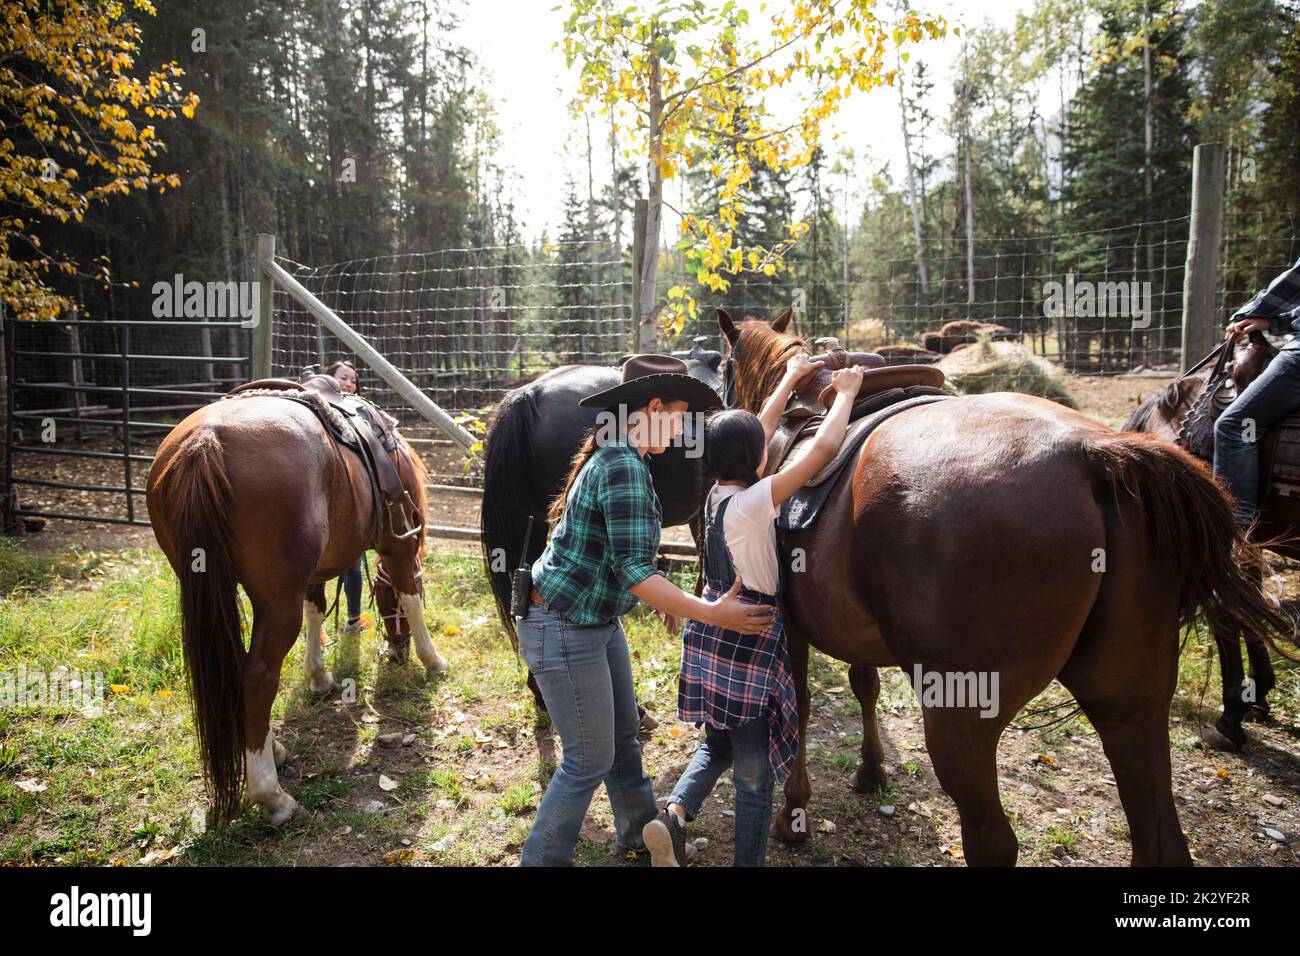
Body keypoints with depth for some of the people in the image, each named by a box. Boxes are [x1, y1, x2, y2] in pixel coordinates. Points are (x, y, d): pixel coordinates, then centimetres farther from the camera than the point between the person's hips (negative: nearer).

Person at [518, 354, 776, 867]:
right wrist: (713, 614, -25)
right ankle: (541, 859, 23)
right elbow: (633, 571, -28)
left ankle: (641, 836, 41)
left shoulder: (616, 457, 7)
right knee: (590, 758, 4)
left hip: (598, 620, 10)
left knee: (623, 735, 22)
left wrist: (661, 596, 23)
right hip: (563, 629, -10)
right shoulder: (626, 467, -24)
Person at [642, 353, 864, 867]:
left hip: (707, 637, 8)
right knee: (755, 775, 7)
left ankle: (674, 813, 4)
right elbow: (822, 449, -21)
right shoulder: (751, 504, -21)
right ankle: (748, 859, 18)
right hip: (749, 647, -8)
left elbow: (760, 429, 14)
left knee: (717, 746, 24)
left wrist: (791, 378, 24)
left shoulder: (717, 494, 1)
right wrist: (845, 394, -5)